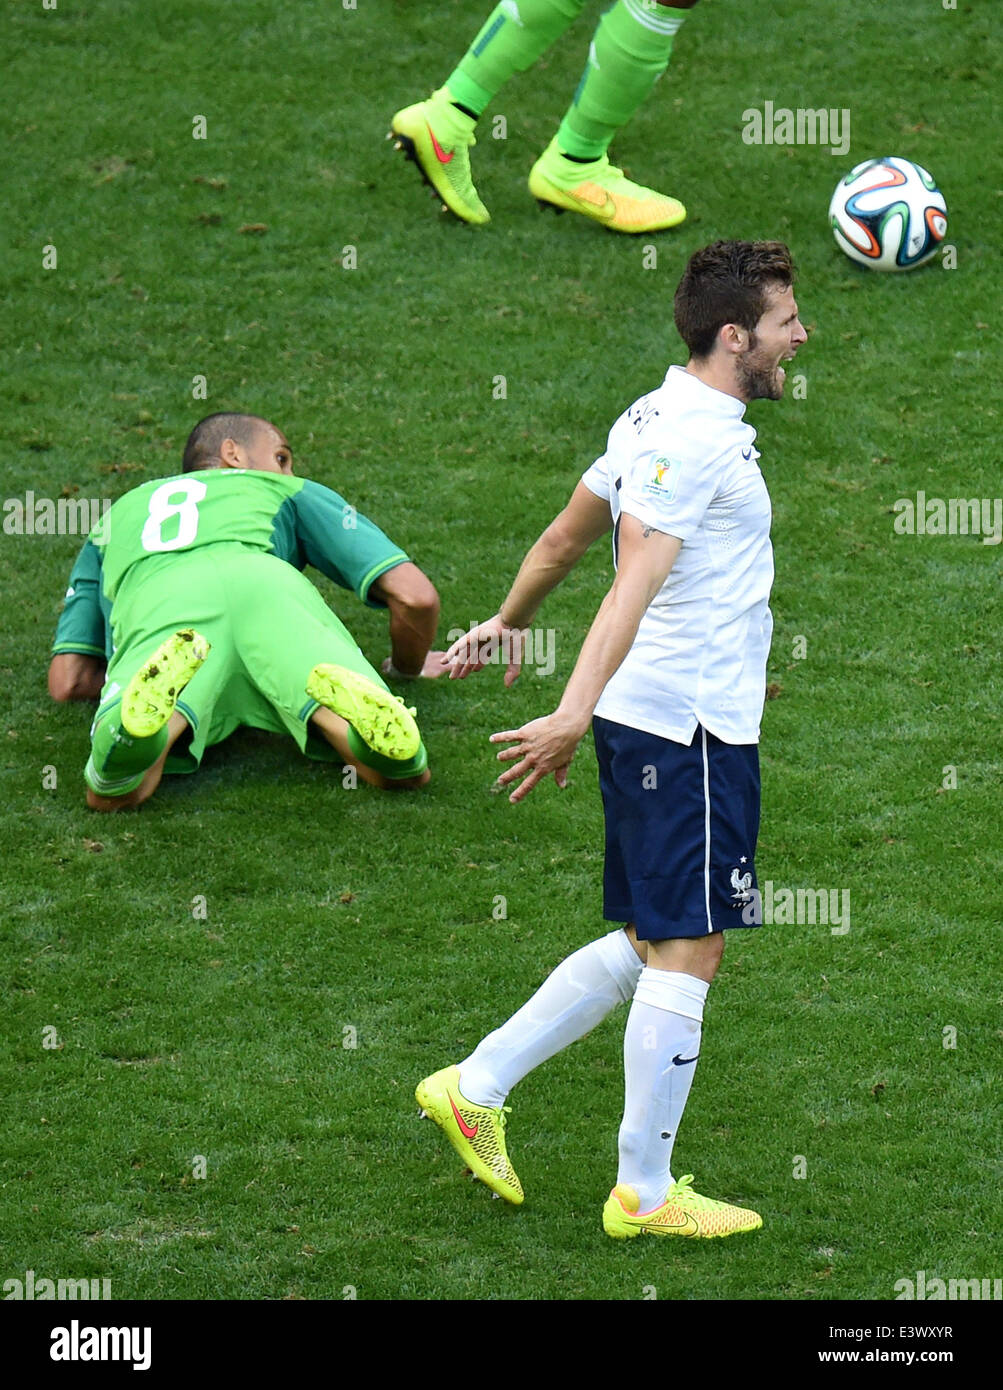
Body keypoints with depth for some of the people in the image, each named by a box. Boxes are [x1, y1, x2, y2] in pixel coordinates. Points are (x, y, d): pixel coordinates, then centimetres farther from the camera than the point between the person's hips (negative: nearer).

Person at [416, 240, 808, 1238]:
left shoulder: (660, 420, 13)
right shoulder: (695, 437, -17)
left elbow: (565, 535, 25)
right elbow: (636, 582, -28)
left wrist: (507, 624, 40)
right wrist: (578, 711, -37)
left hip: (650, 720, 10)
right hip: (690, 730, -10)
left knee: (648, 947, 15)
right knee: (687, 951, -3)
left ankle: (476, 1087, 17)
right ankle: (645, 1194, 4)